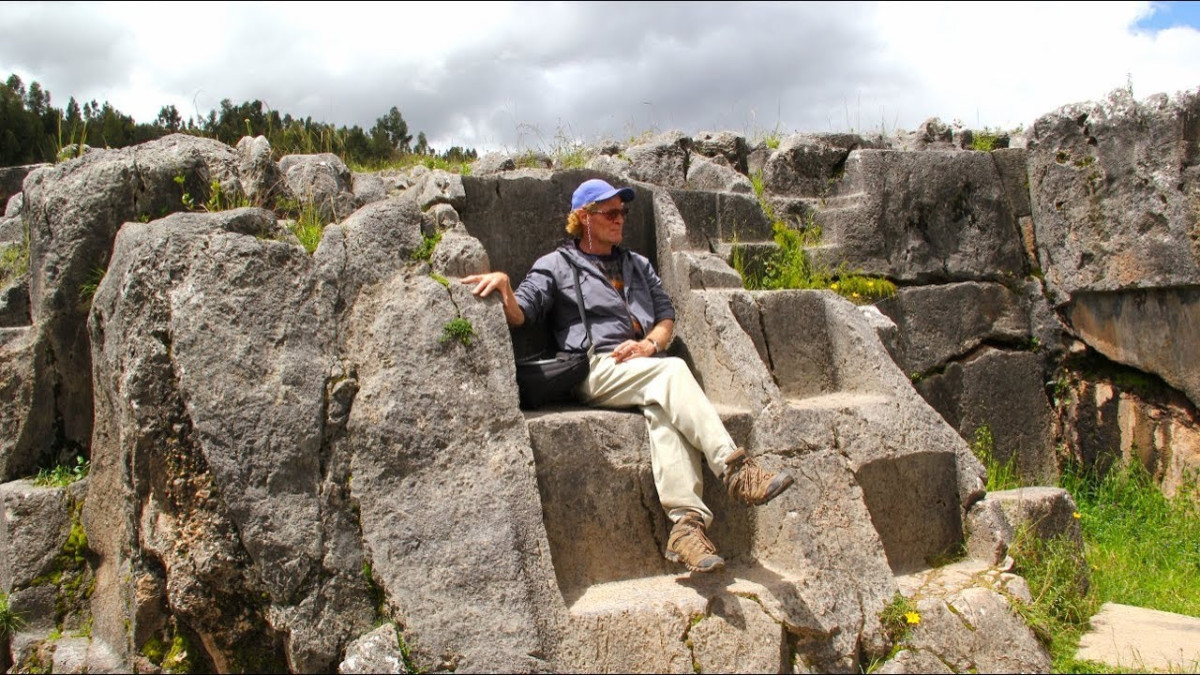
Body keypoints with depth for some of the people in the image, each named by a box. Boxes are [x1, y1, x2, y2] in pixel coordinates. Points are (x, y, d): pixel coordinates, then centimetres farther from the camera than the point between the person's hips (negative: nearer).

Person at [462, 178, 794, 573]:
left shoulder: (639, 265, 29)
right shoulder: (556, 266, 15)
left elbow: (667, 318, 23)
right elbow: (518, 315, 3)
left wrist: (648, 344, 0)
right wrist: (503, 285, -20)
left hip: (647, 368, 3)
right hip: (596, 372, -3)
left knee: (664, 406, -34)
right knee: (673, 370, -32)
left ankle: (686, 522, -48)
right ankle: (736, 471, -39)